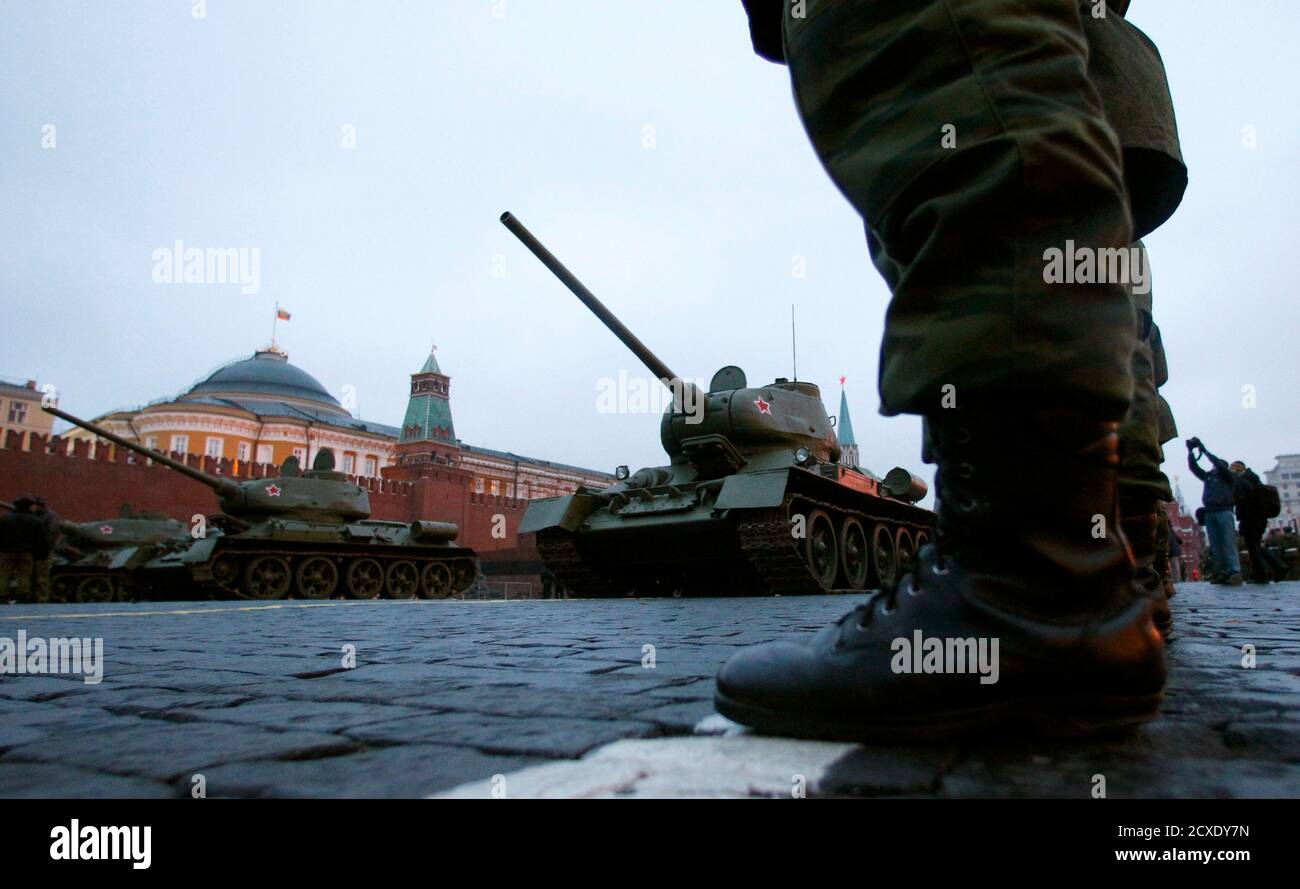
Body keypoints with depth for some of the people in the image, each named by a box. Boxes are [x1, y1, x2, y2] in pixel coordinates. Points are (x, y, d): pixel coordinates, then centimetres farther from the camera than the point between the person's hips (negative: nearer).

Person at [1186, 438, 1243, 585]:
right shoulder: (1208, 476, 22)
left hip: (1224, 511, -5)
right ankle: (1221, 573, -2)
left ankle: (1234, 573, -16)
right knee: (1215, 545, 0)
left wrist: (1205, 451, -3)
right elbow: (1193, 467, 19)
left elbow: (1219, 464, -7)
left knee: (1228, 543, -11)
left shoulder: (1228, 476, 10)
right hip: (1210, 513, 5)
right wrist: (1190, 451, 8)